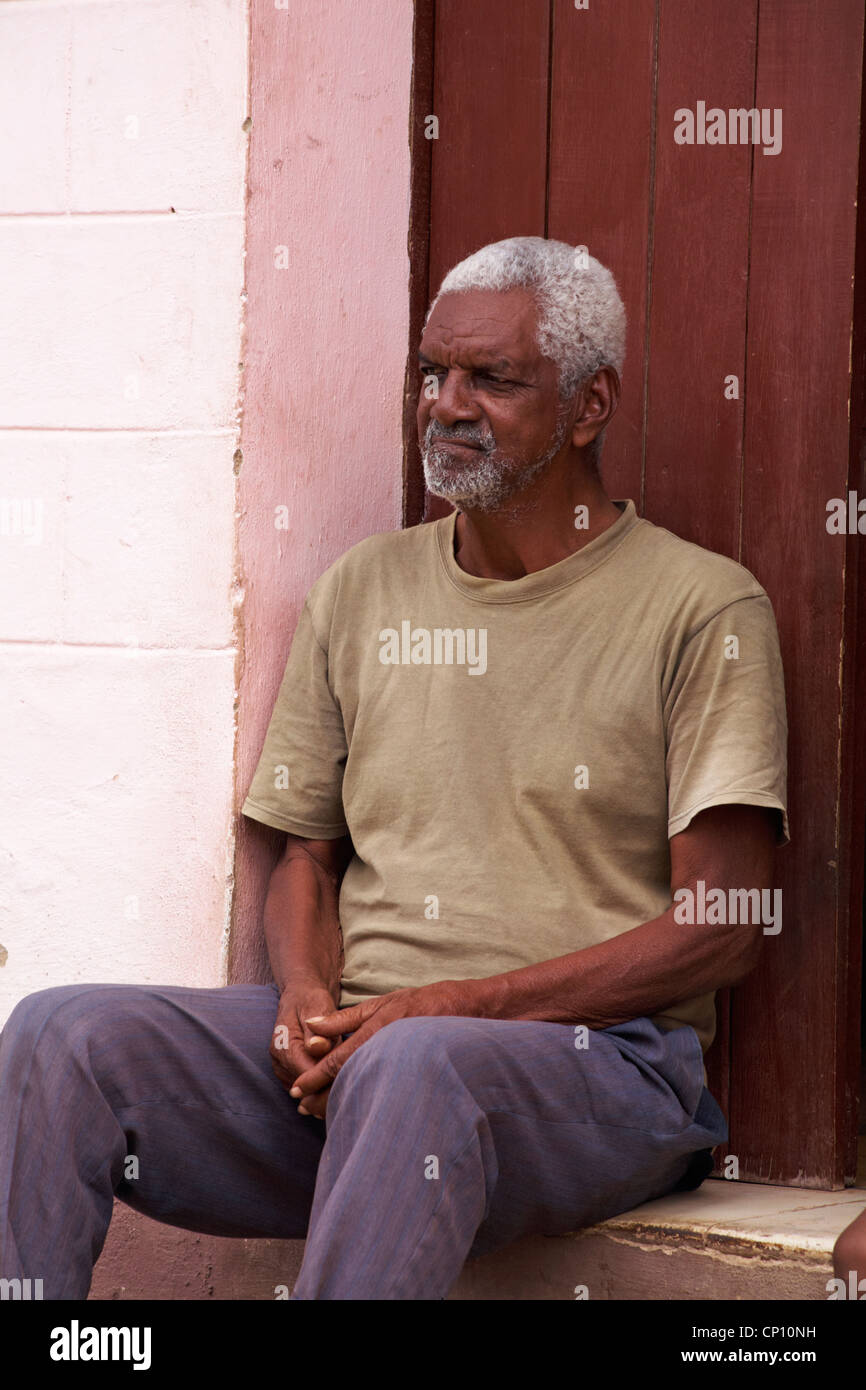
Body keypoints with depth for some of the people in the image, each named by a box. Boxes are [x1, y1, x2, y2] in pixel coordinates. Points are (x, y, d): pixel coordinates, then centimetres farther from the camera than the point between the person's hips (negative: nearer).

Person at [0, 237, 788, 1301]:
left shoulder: (702, 607, 0)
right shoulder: (361, 592, 17)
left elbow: (721, 927, -6)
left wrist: (462, 1004, -15)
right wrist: (308, 997, -4)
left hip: (597, 1057, -5)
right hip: (348, 1051, 5)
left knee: (415, 1066, -40)